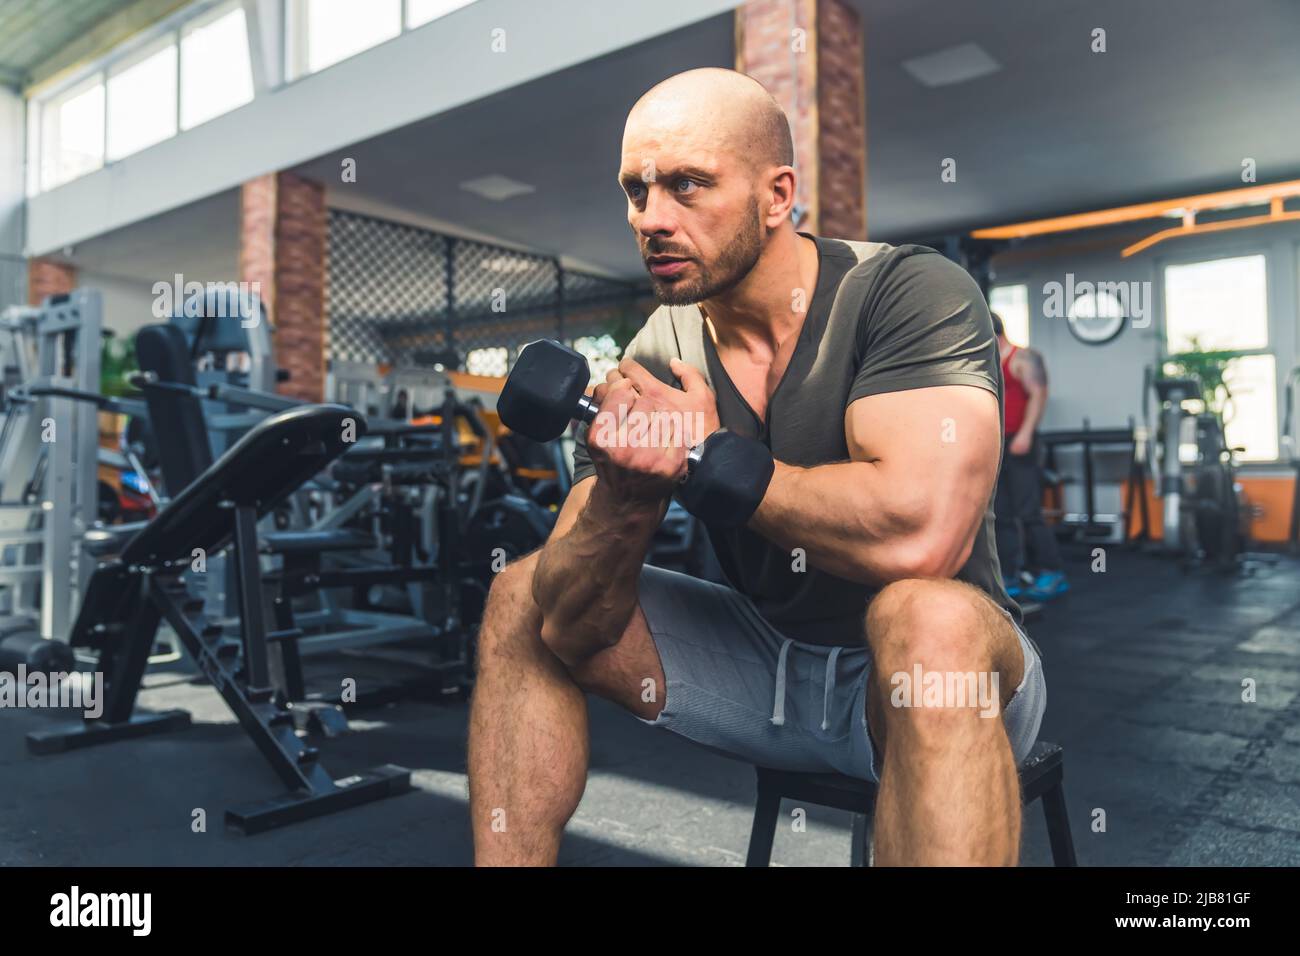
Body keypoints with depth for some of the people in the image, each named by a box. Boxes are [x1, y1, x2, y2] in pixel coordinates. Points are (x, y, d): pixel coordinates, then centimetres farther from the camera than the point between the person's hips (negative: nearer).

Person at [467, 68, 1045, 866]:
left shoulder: (911, 293, -18)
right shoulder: (655, 364, -6)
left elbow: (918, 534, -37)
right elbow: (572, 623, -10)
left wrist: (706, 454, -24)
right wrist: (627, 485, -30)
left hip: (942, 669, -4)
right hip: (765, 664, 5)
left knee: (928, 617, -38)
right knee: (519, 601, -3)